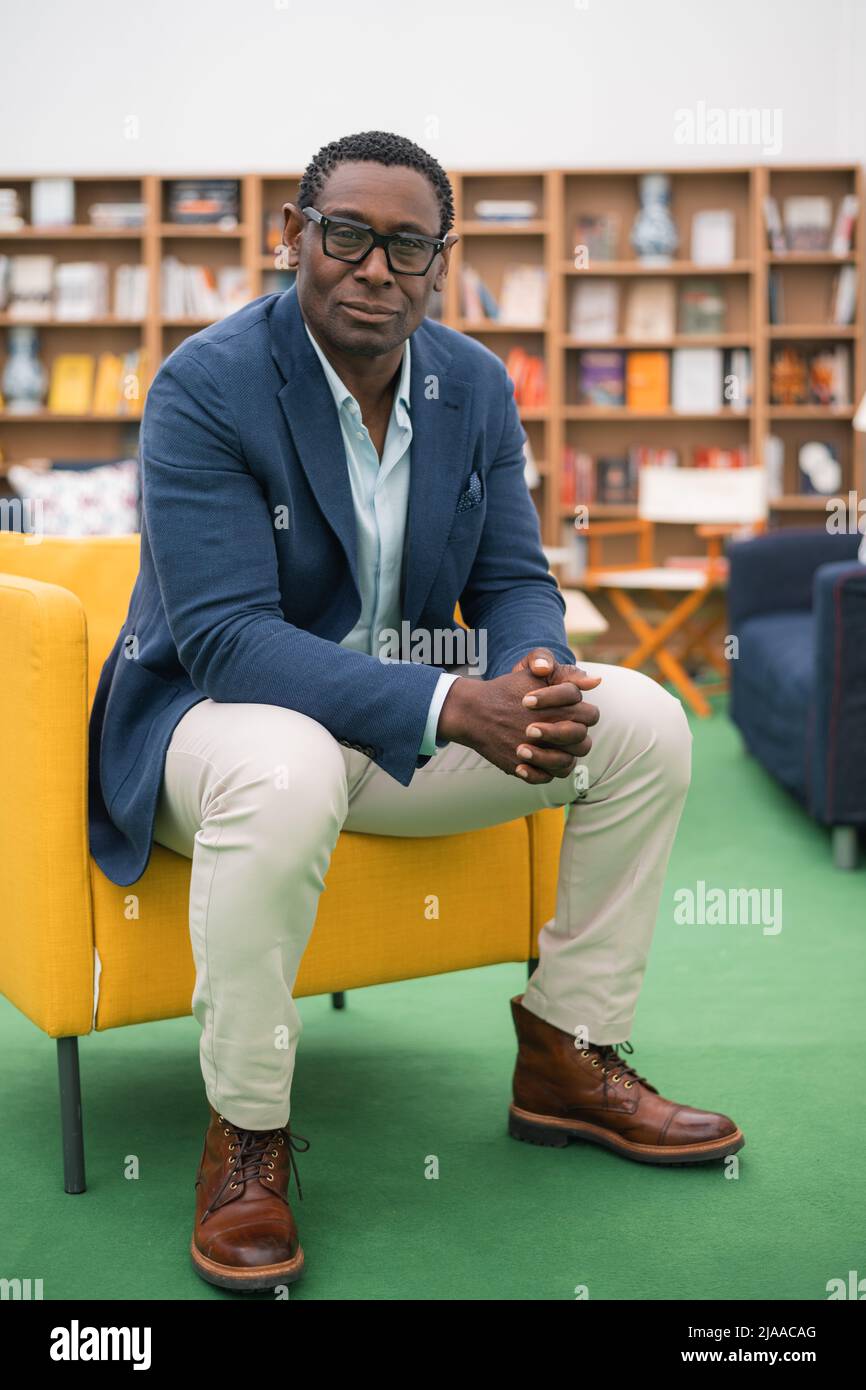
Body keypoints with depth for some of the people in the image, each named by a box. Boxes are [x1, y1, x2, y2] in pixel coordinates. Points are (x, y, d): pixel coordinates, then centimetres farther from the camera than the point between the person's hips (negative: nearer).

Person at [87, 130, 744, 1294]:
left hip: (402, 722, 6)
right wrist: (454, 706, -37)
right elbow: (226, 638, -26)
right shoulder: (206, 387, -19)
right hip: (215, 715, -6)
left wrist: (536, 681, -24)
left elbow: (514, 582, 3)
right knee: (286, 775, -41)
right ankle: (245, 1139, -18)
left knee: (644, 722, -8)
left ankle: (569, 1061, 7)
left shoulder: (477, 386, 1)